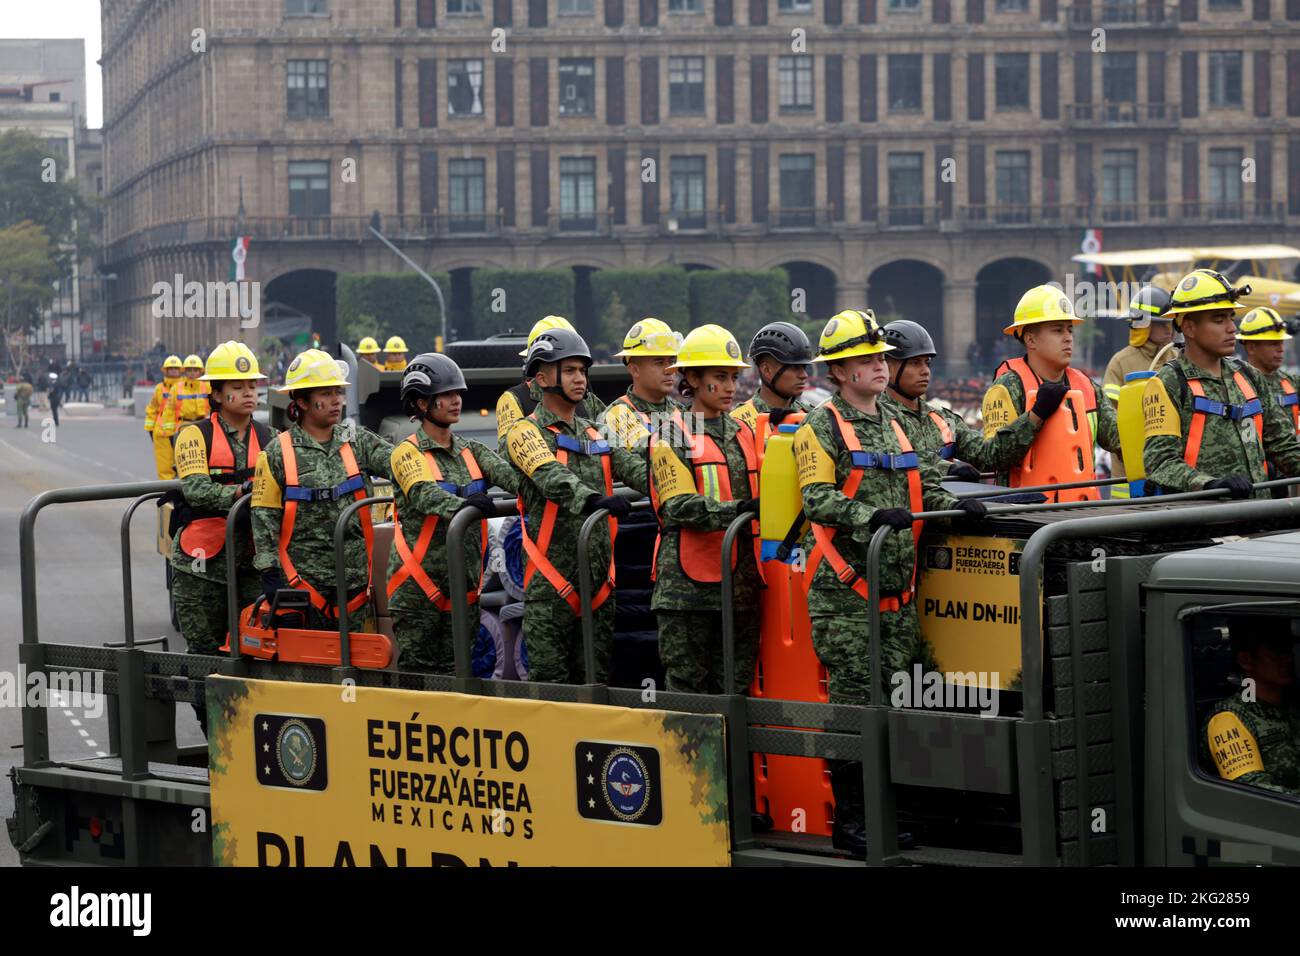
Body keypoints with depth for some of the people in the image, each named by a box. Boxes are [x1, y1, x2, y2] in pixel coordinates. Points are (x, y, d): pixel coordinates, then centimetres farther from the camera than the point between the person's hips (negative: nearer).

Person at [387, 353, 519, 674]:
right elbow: (424, 494, -23)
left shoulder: (471, 451, 14)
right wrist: (462, 505, -44)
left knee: (455, 671, 6)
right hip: (418, 587, -5)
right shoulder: (408, 452, -3)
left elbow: (506, 473, -6)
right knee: (417, 674, -3)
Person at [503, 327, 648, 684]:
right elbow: (551, 478, -22)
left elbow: (633, 467, -1)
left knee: (595, 679, 9)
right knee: (551, 683, -3)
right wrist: (594, 499, -41)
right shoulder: (527, 432, -2)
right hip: (551, 585, -6)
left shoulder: (595, 433, 17)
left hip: (600, 583, 6)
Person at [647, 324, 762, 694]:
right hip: (688, 589, -6)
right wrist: (737, 510, -27)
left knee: (735, 690, 6)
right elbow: (680, 508, -15)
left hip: (741, 585, 6)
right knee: (686, 688, -2)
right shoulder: (671, 438, -2)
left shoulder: (744, 433, 17)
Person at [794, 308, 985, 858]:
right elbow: (817, 499, -16)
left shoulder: (895, 424, 18)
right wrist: (872, 515, -30)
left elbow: (924, 486, 20)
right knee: (853, 699, -6)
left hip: (896, 587, 7)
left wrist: (952, 504, 0)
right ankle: (848, 822, -1)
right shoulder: (821, 428, -4)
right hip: (845, 590, -7)